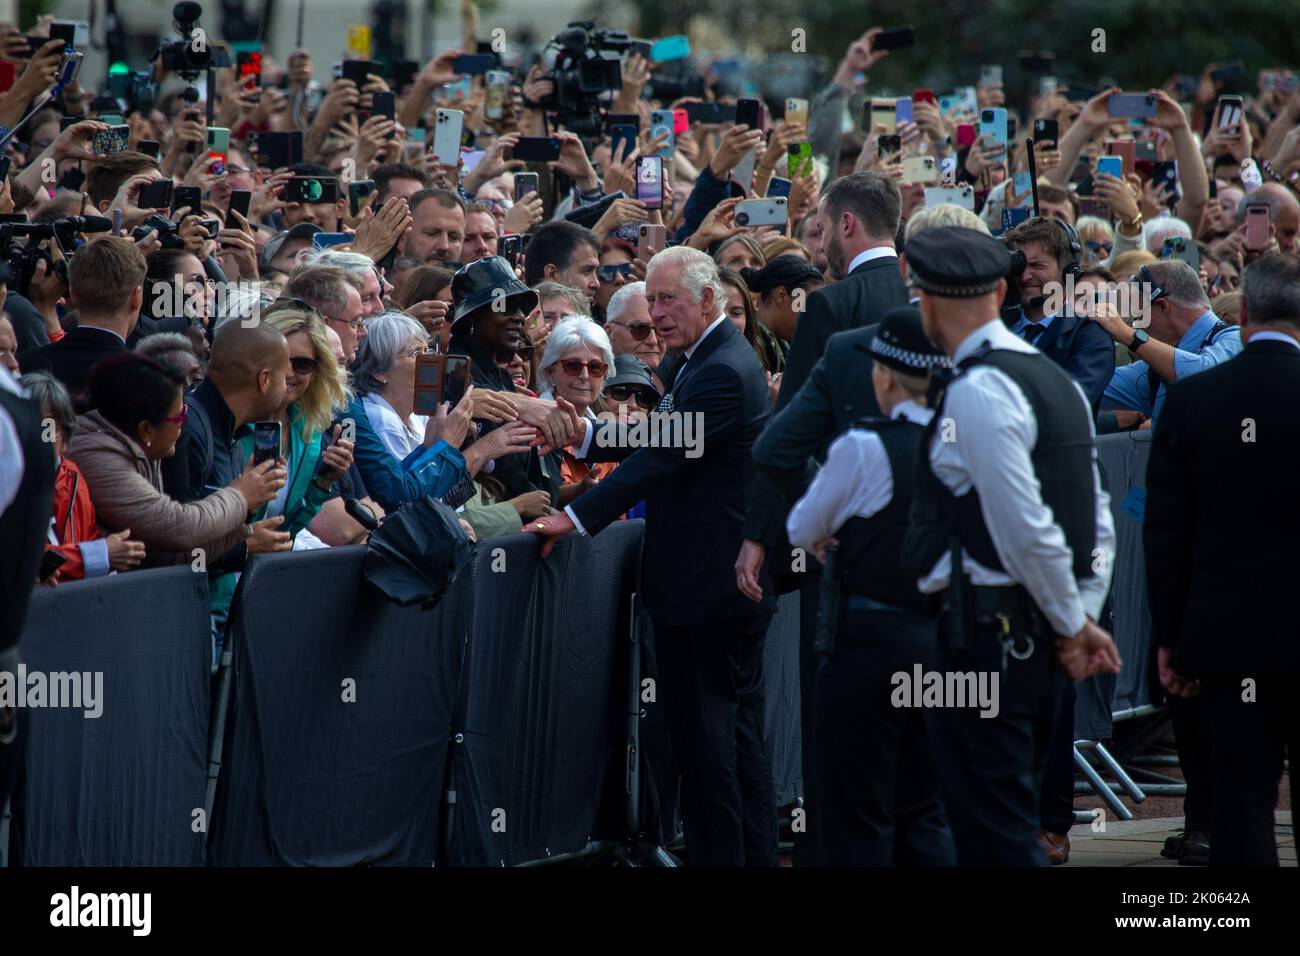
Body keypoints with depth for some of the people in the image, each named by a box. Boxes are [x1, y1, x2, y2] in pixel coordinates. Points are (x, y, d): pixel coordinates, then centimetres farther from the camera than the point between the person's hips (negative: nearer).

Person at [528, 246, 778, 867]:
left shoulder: (721, 372, -19)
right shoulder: (705, 359, 14)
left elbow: (662, 457, -25)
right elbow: (659, 439, 14)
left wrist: (576, 519, -26)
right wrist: (587, 437, -2)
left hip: (707, 584, -11)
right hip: (733, 581, 11)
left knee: (706, 735, -6)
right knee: (739, 732, 14)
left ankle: (718, 855, -3)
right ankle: (755, 855, 20)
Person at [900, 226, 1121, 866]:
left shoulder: (977, 392, -16)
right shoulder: (1054, 380, 13)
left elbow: (1027, 527, -20)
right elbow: (1098, 520, 15)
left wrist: (1071, 623, -8)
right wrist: (1083, 618, 11)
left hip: (984, 638, -10)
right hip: (1038, 638, 10)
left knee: (996, 835, -7)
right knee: (1011, 825, 16)